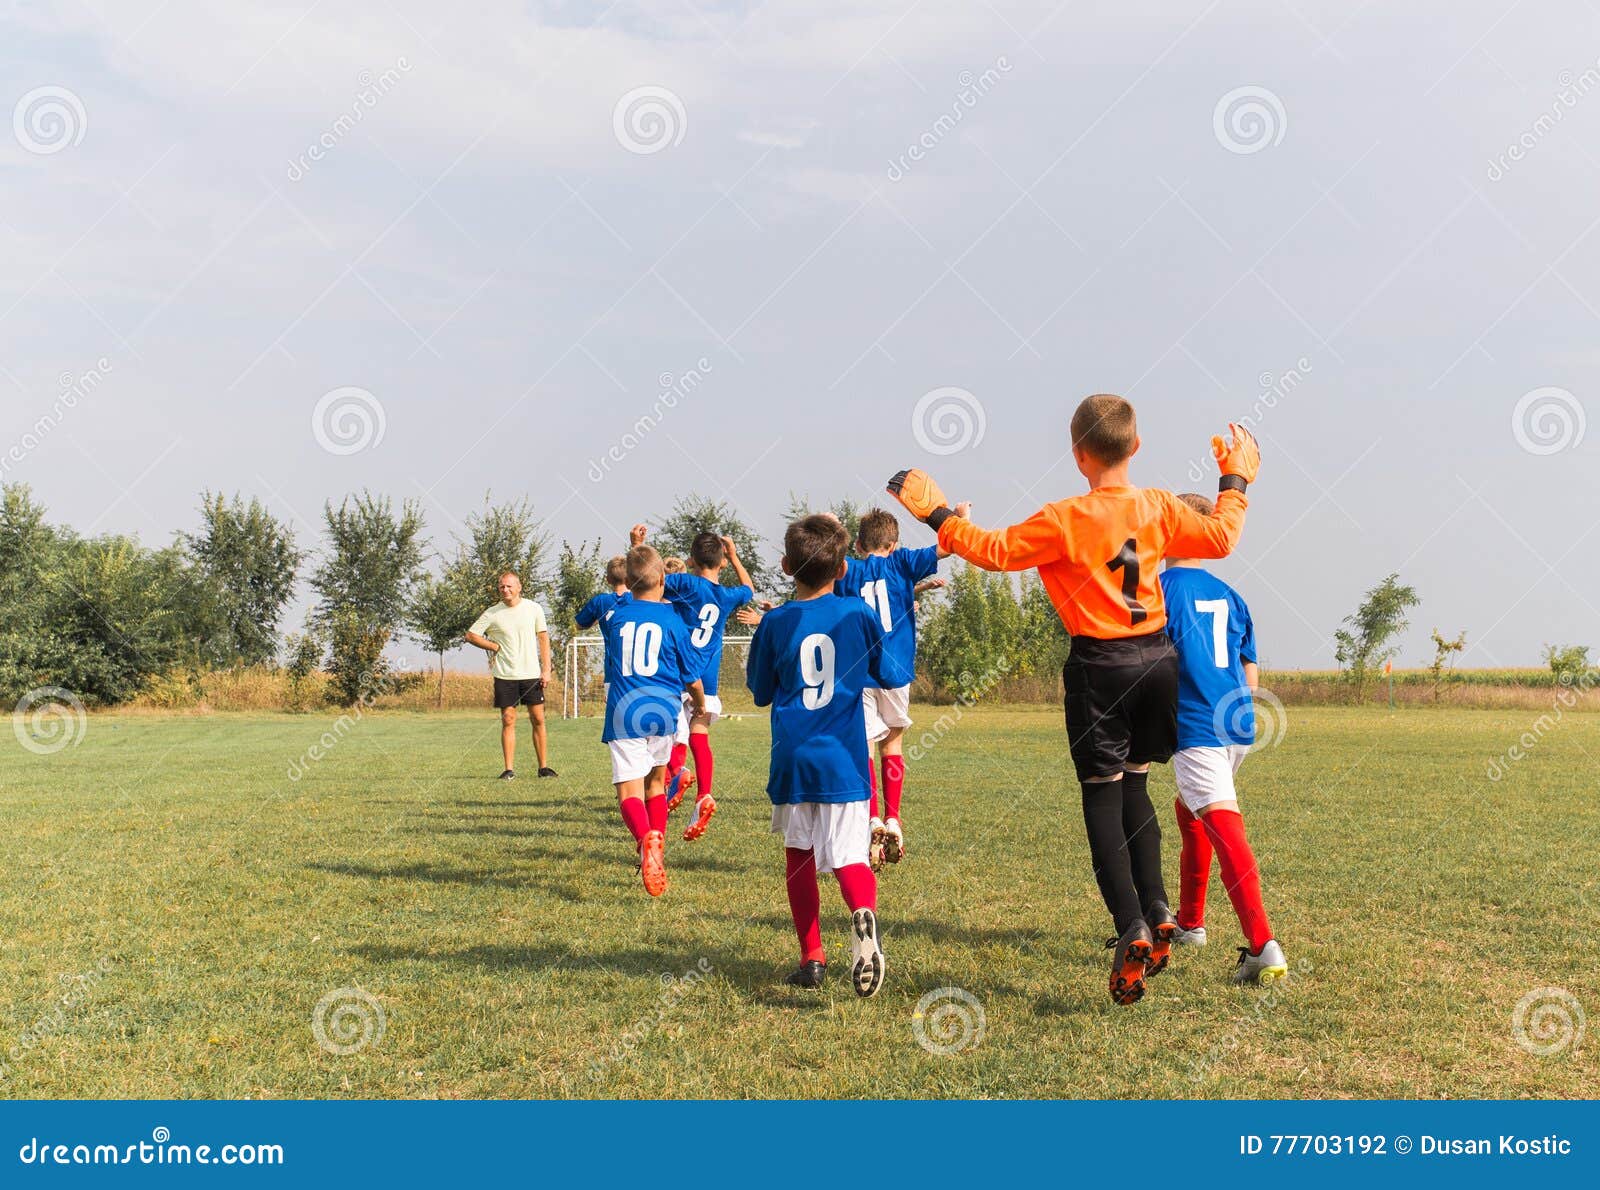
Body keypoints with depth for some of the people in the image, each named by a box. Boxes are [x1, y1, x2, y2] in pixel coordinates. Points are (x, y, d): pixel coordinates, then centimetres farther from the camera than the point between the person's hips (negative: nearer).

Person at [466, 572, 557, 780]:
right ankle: (509, 769, 2)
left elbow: (543, 638, 6)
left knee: (538, 719, 1)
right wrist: (495, 647, -2)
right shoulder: (492, 614, 0)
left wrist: (546, 669, 1)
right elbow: (470, 635, 4)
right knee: (508, 721, -1)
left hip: (532, 673, 1)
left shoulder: (534, 609, 3)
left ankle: (544, 767, 8)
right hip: (505, 675, -1)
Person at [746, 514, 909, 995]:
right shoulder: (858, 614, 1)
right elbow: (889, 676, 13)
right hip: (843, 759, -1)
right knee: (849, 856, -4)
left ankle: (812, 958, 17)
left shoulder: (775, 623, 0)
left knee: (798, 856, 15)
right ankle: (863, 913, -36)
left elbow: (761, 692, 12)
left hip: (792, 759, 1)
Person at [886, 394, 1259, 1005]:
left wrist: (937, 513, 3)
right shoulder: (1161, 508, 2)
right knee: (1134, 785, 20)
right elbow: (1222, 538, 16)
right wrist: (1235, 480, 31)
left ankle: (1131, 927, -12)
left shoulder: (1065, 520, -12)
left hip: (1099, 668, -5)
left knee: (1103, 798, 0)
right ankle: (1157, 911, 14)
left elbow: (994, 549, -8)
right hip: (1157, 661, 5)